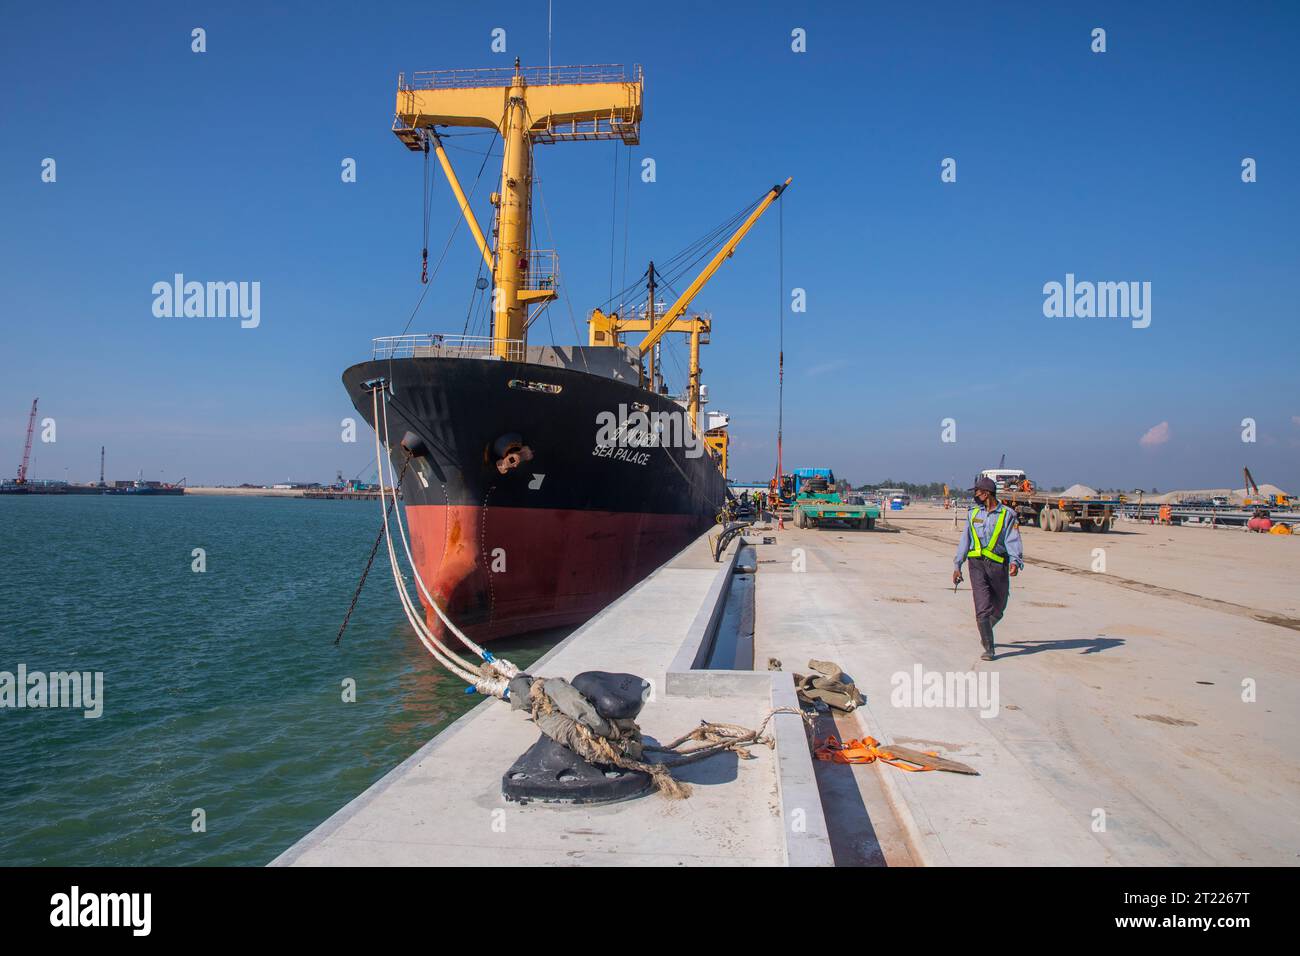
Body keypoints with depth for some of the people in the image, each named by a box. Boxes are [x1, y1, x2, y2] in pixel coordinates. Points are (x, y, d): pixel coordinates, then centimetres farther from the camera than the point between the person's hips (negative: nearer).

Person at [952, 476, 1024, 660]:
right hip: (977, 564, 1)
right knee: (982, 608, -8)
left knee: (998, 607, 13)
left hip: (998, 564, -1)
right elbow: (965, 540, 14)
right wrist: (957, 565, 11)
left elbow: (1013, 541, -10)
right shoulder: (974, 513, 10)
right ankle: (988, 648, -4)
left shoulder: (1007, 514, -1)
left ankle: (986, 630, 42)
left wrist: (1015, 562, -27)